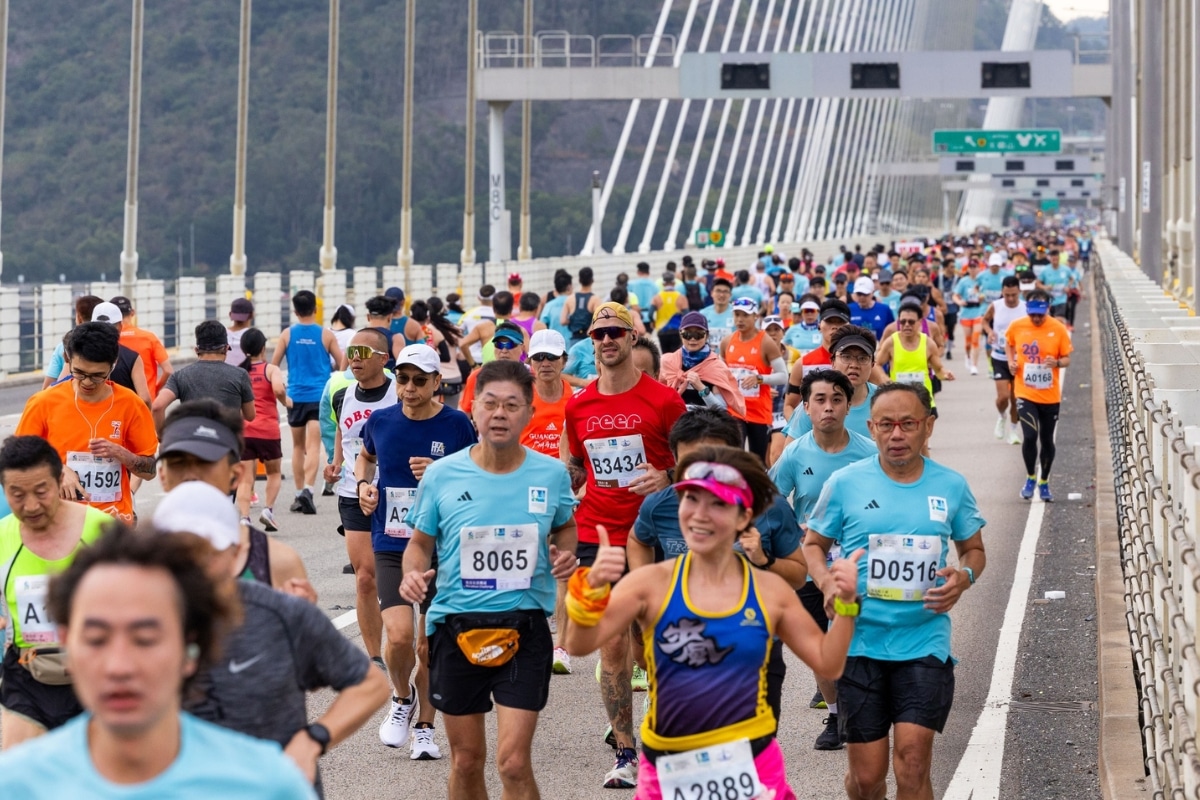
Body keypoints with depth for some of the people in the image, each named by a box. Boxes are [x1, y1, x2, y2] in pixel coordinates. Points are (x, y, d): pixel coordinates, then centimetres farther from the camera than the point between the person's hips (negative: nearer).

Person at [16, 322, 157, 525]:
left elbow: (149, 470, 6)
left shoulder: (130, 406, -1)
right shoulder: (43, 404, -3)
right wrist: (58, 470, -14)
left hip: (114, 523, 1)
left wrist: (120, 454, -13)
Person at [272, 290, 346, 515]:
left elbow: (273, 365, 2)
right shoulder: (326, 335, -2)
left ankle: (299, 495, 17)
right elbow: (342, 364, 4)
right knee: (313, 446, -7)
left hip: (295, 396, 2)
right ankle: (307, 489, -25)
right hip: (320, 396, -2)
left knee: (298, 446, 15)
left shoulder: (287, 334, 1)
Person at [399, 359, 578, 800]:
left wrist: (565, 552, -4)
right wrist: (413, 574, -13)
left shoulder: (551, 474, -1)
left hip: (524, 627, -1)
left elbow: (564, 526, 18)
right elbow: (421, 543, 8)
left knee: (514, 761, -11)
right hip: (456, 626, 1)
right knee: (466, 760, 11)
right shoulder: (441, 474, -3)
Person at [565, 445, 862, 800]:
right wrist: (592, 590, -28)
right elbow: (580, 645, -11)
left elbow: (827, 663, 6)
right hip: (668, 770, 0)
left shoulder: (770, 590, 0)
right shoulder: (651, 583, -4)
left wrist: (845, 605, -8)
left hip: (752, 764, 1)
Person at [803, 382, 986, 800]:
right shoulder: (845, 483, -1)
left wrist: (964, 576, -7)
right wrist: (826, 581, -11)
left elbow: (974, 549, 16)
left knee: (913, 761, -14)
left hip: (925, 642, 0)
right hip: (859, 641, 0)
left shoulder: (952, 486, 3)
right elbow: (813, 545, 11)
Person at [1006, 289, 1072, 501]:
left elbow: (1067, 359, -1)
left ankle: (1044, 482, 30)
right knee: (1030, 436, -15)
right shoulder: (1016, 327, -4)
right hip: (1025, 393, -1)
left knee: (1047, 440, 10)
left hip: (1050, 395, 1)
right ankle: (1030, 477, 9)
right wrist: (1011, 361, -1)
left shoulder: (1059, 329, -8)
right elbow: (1009, 344, 17)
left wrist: (1057, 362, -23)